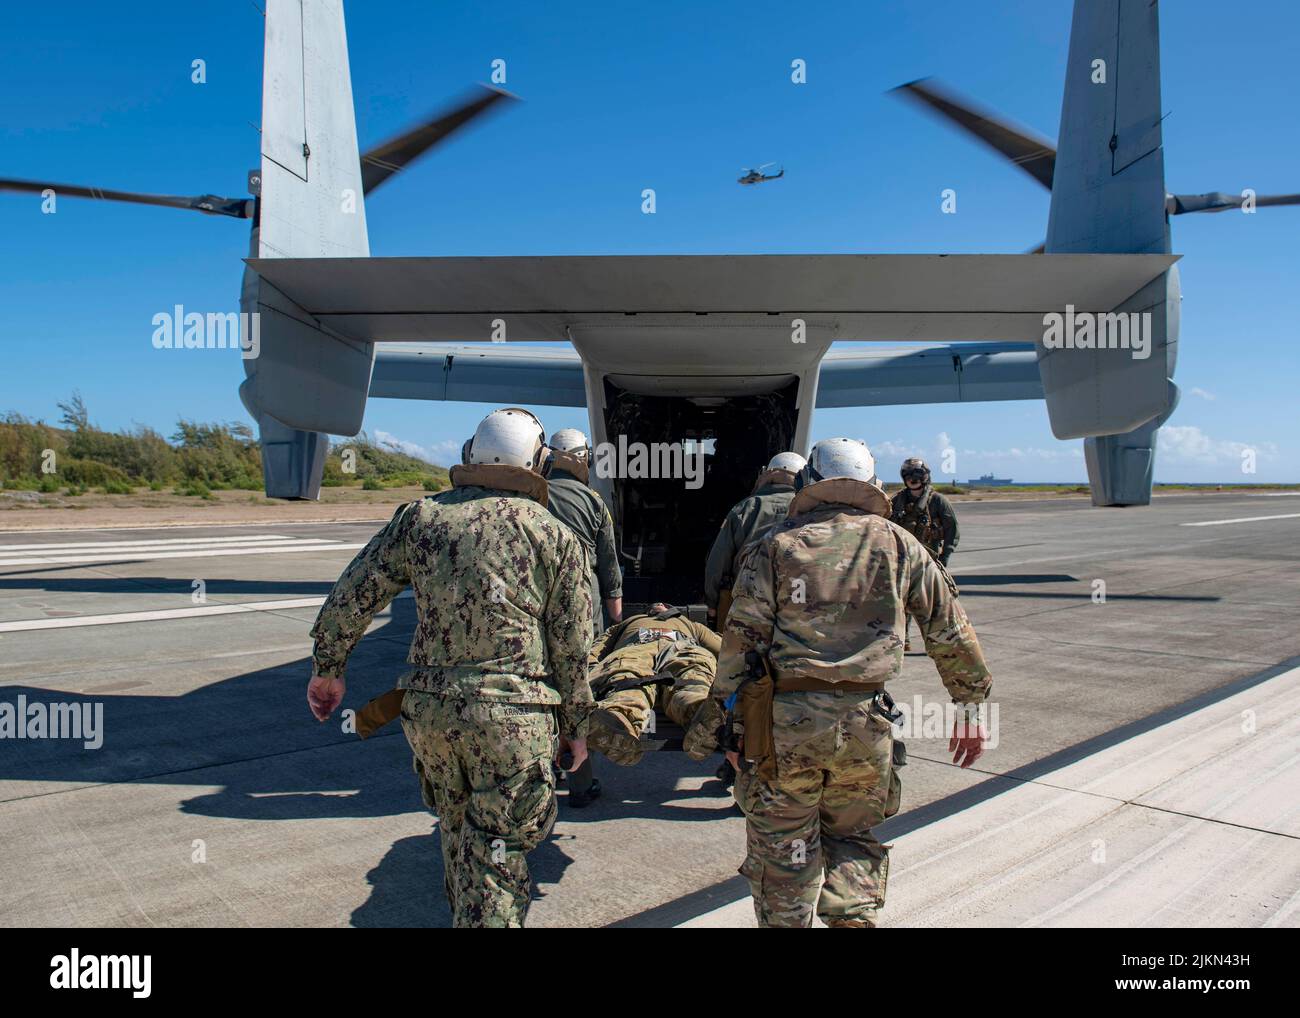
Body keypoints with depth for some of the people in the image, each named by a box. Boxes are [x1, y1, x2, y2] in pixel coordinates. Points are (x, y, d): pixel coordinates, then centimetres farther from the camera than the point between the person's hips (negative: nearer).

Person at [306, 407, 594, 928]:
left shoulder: (420, 517, 5)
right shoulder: (555, 535, -1)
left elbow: (349, 598, 6)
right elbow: (572, 646, 1)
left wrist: (326, 668, 19)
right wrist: (576, 724, 11)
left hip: (428, 709, 4)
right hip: (511, 715, -3)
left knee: (457, 830, 25)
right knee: (497, 852, 5)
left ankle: (464, 914, 47)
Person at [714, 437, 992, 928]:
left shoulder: (776, 545, 4)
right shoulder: (898, 544, 9)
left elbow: (742, 637, -3)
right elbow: (950, 631, 12)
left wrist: (735, 721, 1)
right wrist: (970, 703, 21)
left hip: (784, 721, -2)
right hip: (866, 722, 2)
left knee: (782, 849, 12)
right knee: (852, 838, 22)